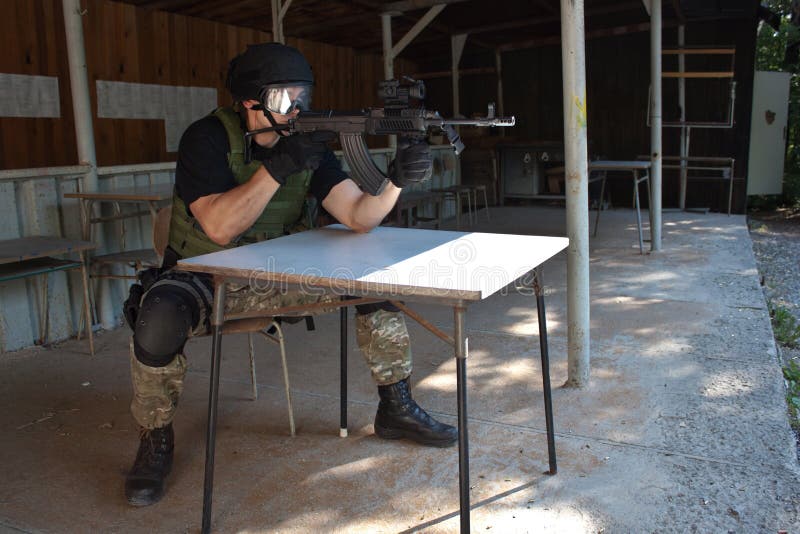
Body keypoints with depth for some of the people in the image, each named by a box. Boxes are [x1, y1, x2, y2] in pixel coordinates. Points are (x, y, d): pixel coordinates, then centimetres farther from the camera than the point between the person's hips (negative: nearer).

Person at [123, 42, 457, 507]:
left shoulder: (307, 142, -3)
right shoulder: (207, 139, -15)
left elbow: (359, 216, -14)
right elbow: (220, 228, -29)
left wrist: (398, 180, -33)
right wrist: (278, 167, -34)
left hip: (276, 276, 4)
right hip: (204, 277, -4)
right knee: (160, 318, -36)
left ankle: (395, 408, 3)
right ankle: (156, 441, -7)